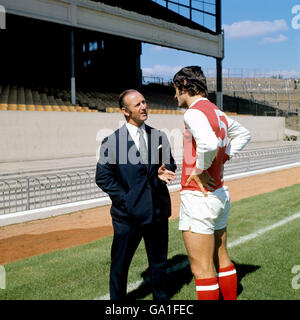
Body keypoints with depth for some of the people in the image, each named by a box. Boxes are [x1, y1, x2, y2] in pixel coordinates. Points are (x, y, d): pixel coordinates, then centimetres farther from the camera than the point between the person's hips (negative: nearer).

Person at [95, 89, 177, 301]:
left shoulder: (159, 137, 8)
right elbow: (103, 176, -4)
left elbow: (170, 165, 13)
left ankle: (161, 298, 36)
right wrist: (124, 199, -12)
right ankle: (118, 298, 27)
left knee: (159, 262, 17)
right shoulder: (112, 141, -5)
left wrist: (163, 173, -11)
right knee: (120, 264, 7)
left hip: (158, 212, 4)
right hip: (128, 214, -4)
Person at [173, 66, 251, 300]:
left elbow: (208, 144, -36)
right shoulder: (217, 113, 12)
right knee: (221, 260, 19)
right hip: (220, 194, 10)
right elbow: (244, 134, 29)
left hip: (199, 196, -10)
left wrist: (200, 170, -18)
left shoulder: (194, 112, -15)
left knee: (201, 269, -3)